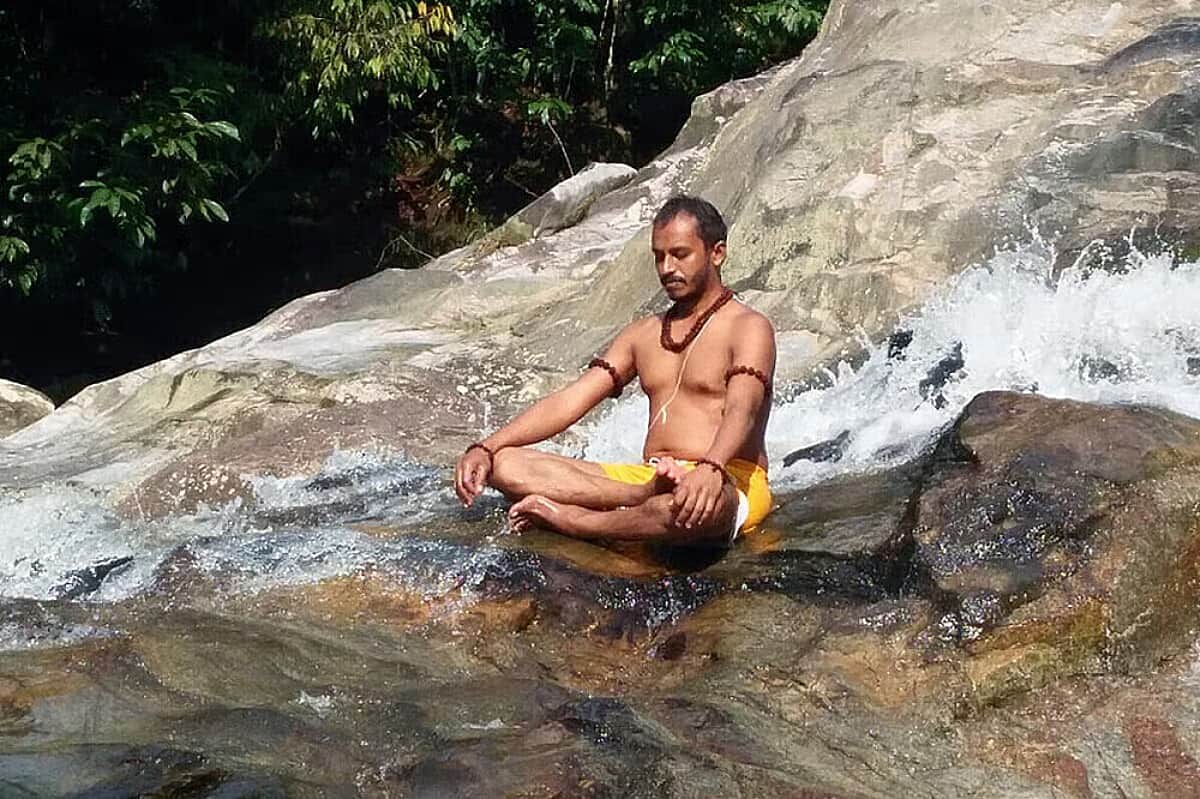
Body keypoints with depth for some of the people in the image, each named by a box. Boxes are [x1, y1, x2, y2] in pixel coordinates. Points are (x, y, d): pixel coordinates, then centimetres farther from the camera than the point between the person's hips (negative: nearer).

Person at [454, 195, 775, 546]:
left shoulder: (748, 329, 1)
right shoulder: (643, 334, 22)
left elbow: (741, 414, -19)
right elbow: (568, 402, 13)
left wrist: (710, 470, -42)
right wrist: (485, 448, -1)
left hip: (729, 483, -6)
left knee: (694, 504, -46)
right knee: (503, 463, -10)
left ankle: (563, 519, -26)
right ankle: (644, 498, -26)